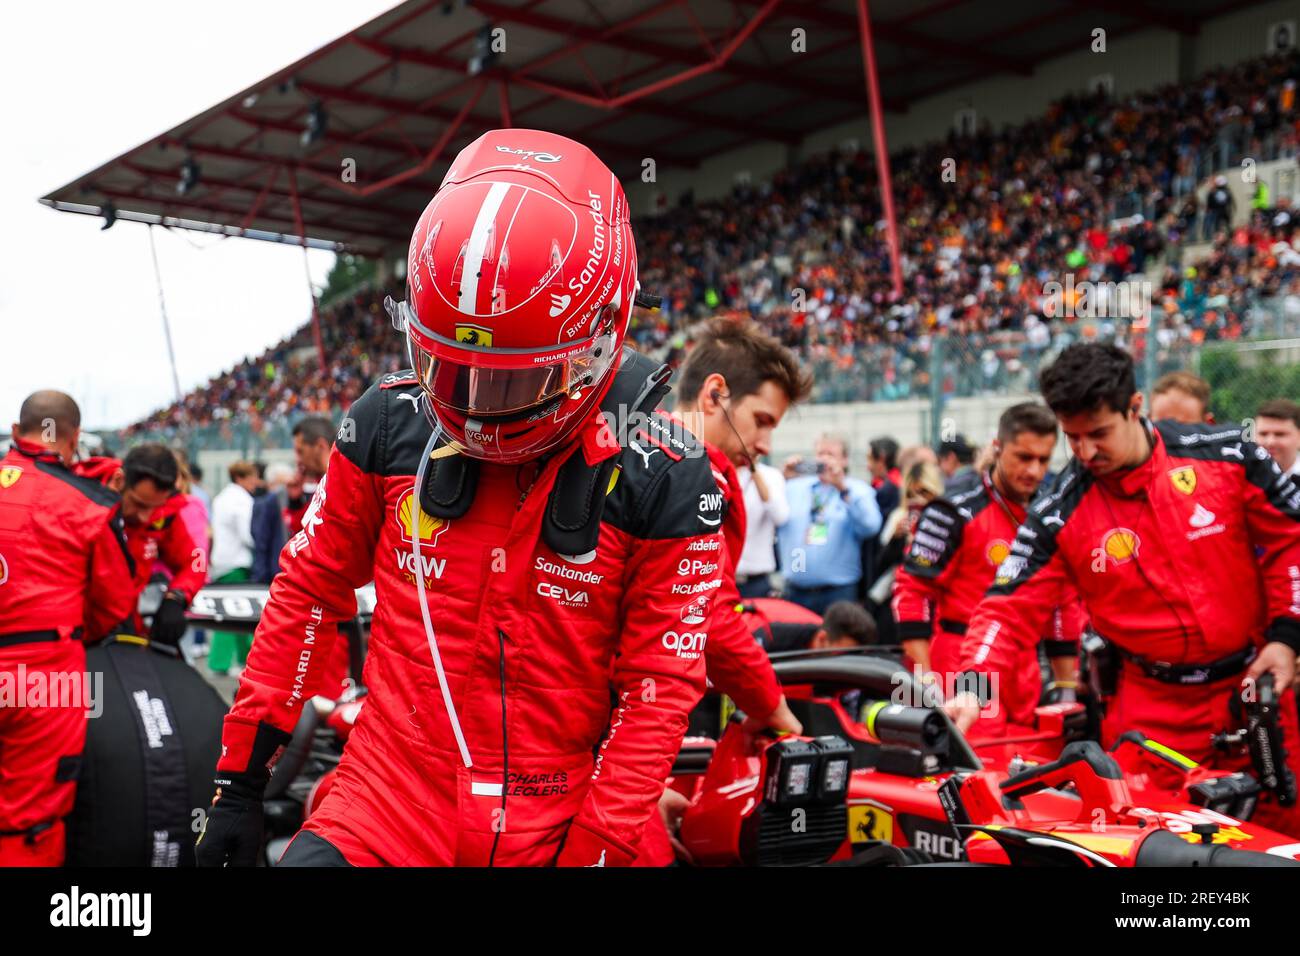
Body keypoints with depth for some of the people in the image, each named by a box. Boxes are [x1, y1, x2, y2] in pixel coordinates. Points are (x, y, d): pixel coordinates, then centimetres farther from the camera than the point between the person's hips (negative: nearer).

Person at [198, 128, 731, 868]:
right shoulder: (390, 423, -5)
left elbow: (661, 688, -8)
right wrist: (241, 776, 6)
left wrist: (595, 850, -11)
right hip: (389, 801, 2)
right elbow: (310, 592, 4)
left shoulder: (664, 481, -12)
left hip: (552, 826, -1)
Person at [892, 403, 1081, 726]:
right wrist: (925, 680, -13)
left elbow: (1063, 606, 19)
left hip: (1024, 689, 6)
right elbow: (911, 591, -8)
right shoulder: (955, 514, -6)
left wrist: (1067, 688, 16)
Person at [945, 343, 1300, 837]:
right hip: (1152, 708, -1)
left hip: (1254, 681, 1)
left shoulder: (1226, 454, -9)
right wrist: (973, 688, -25)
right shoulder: (1061, 513, -10)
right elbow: (1011, 607, -10)